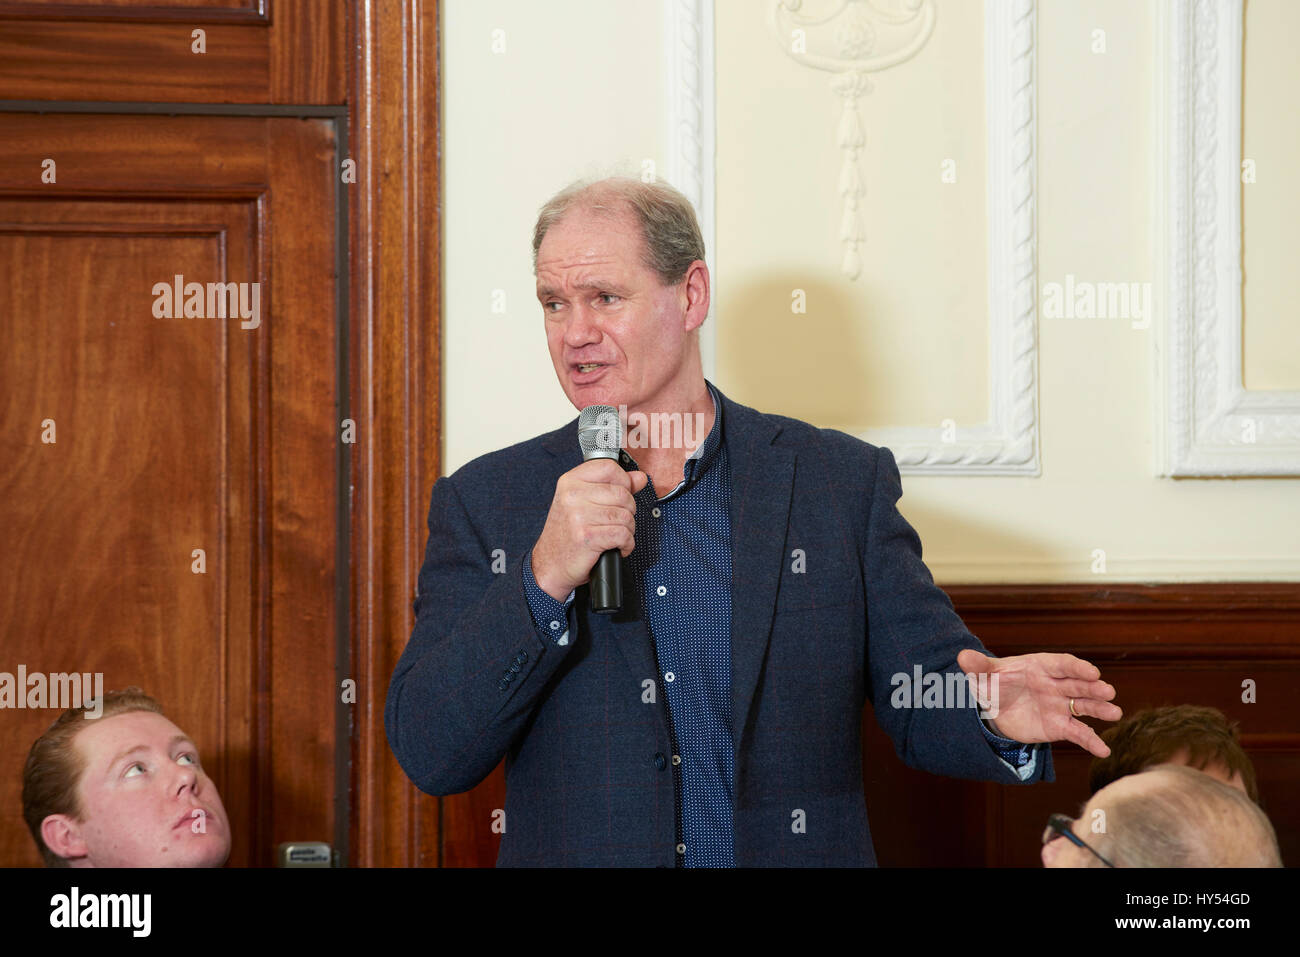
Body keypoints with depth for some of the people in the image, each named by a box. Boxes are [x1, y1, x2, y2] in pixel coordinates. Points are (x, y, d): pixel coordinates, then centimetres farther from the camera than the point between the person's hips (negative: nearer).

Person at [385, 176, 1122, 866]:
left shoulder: (844, 483, 6)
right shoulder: (484, 503, 6)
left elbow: (926, 711, 6)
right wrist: (545, 578, -12)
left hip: (793, 853, 1)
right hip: (578, 853, -1)